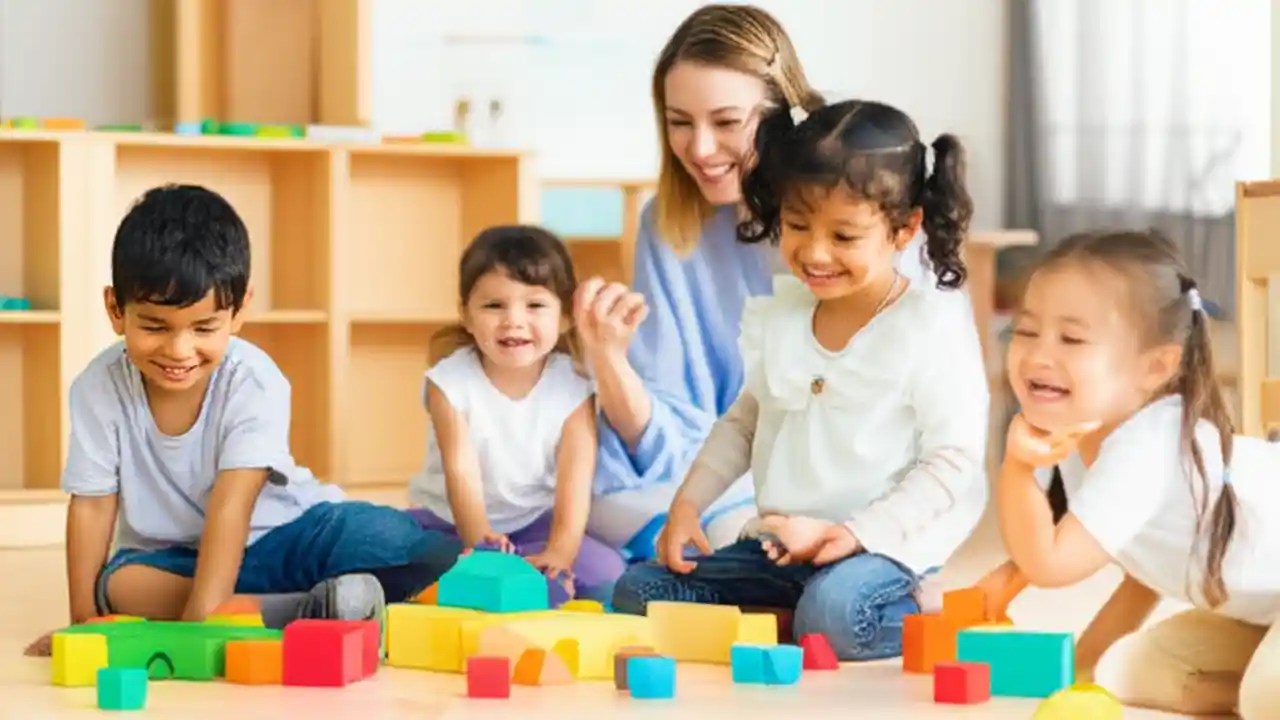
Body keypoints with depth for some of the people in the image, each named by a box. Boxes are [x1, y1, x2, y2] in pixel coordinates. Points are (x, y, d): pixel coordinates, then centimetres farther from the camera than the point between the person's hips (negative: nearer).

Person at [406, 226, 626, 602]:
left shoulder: (573, 386, -11)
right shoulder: (451, 381, -15)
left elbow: (575, 479, -19)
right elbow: (461, 472, -22)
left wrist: (560, 551, -36)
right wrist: (479, 544, -39)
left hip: (535, 522, 1)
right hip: (449, 519, -1)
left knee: (605, 573, -24)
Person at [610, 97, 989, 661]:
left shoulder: (934, 327, -12)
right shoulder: (778, 316, 7)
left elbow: (953, 464, -13)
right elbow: (746, 420, 20)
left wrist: (855, 535, -21)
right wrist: (688, 503, 6)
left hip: (886, 547, -7)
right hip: (777, 547, 7)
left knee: (834, 610, -39)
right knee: (638, 593, -4)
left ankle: (927, 620, -7)